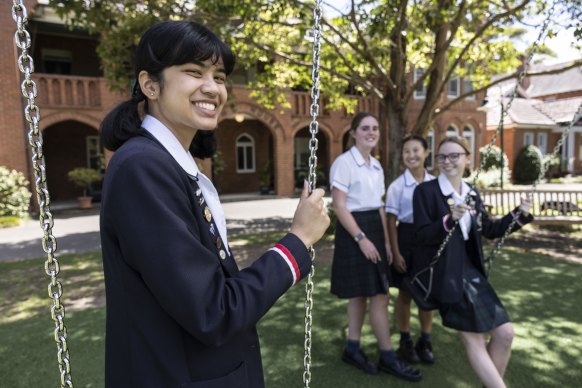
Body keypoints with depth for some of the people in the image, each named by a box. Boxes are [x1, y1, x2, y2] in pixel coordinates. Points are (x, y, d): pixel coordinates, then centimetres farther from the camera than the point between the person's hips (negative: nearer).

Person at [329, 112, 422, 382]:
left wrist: (385, 240, 12)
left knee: (361, 294, 14)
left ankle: (353, 349, 27)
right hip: (354, 231, -8)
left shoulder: (376, 165, 12)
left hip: (374, 230, 8)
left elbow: (379, 206, 16)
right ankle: (388, 357, 14)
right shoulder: (344, 162, -12)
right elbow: (339, 206, -17)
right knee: (379, 297, -2)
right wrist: (361, 238, -20)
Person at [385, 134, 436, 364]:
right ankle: (405, 342, 27)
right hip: (407, 238, -3)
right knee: (405, 293, 9)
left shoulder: (435, 183, 2)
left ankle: (425, 341, 30)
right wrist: (396, 253, -10)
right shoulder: (397, 186, -8)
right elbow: (391, 220, -7)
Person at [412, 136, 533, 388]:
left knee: (505, 333, 10)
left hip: (470, 269, 7)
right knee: (472, 338, 2)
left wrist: (519, 214, 4)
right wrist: (449, 220, -32)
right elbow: (422, 235, -17)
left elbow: (490, 230, 15)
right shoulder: (426, 190, -11)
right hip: (443, 272, -7)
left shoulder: (472, 194, 8)